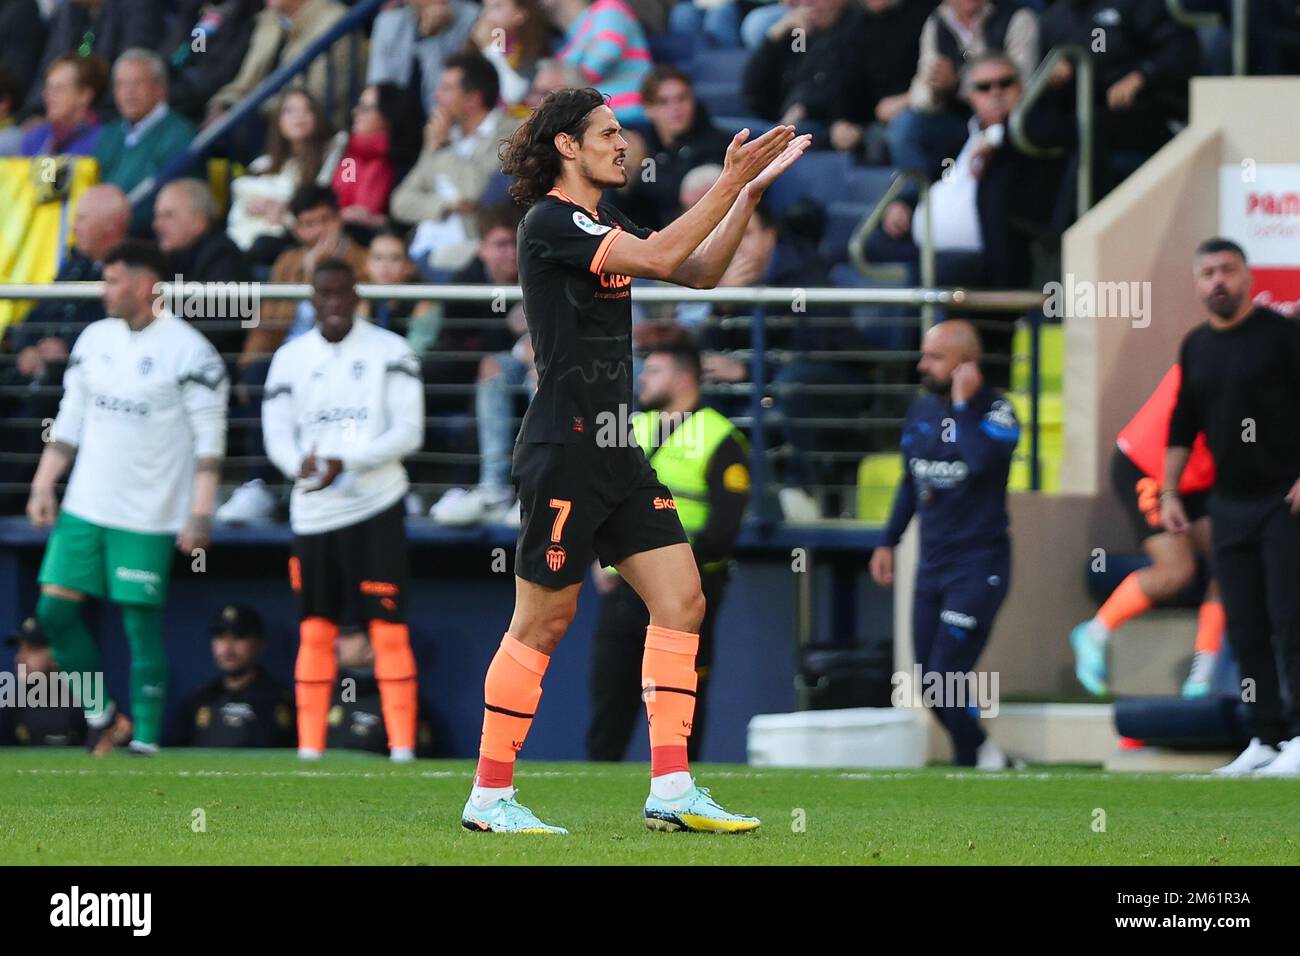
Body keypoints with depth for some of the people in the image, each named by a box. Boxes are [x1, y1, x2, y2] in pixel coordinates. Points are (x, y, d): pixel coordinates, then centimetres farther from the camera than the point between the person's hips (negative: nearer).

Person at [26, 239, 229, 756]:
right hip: (84, 505, 6)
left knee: (142, 623, -5)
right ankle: (102, 713, 16)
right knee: (55, 609, 1)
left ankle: (146, 738, 3)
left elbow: (209, 439, -11)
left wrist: (200, 514, -16)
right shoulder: (94, 339, 9)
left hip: (147, 517, -6)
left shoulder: (188, 350, -10)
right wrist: (44, 485, 9)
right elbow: (70, 420, 16)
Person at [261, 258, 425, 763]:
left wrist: (346, 463, -19)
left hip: (377, 509, -3)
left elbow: (408, 431, -6)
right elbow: (278, 433, 6)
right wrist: (300, 465, -18)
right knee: (315, 632, 4)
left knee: (389, 629, -7)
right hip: (313, 513, 3)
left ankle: (402, 747, -7)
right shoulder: (290, 358, 9)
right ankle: (309, 749, 9)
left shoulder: (389, 352, 0)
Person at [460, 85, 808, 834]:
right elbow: (661, 257, -22)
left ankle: (671, 790, 0)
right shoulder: (550, 222, -12)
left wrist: (751, 191, 7)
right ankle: (490, 795, 6)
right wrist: (729, 183, -18)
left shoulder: (602, 226, 16)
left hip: (617, 453, 9)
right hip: (565, 451, -9)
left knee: (682, 602, 1)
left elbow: (701, 271, 17)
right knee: (544, 623, -3)